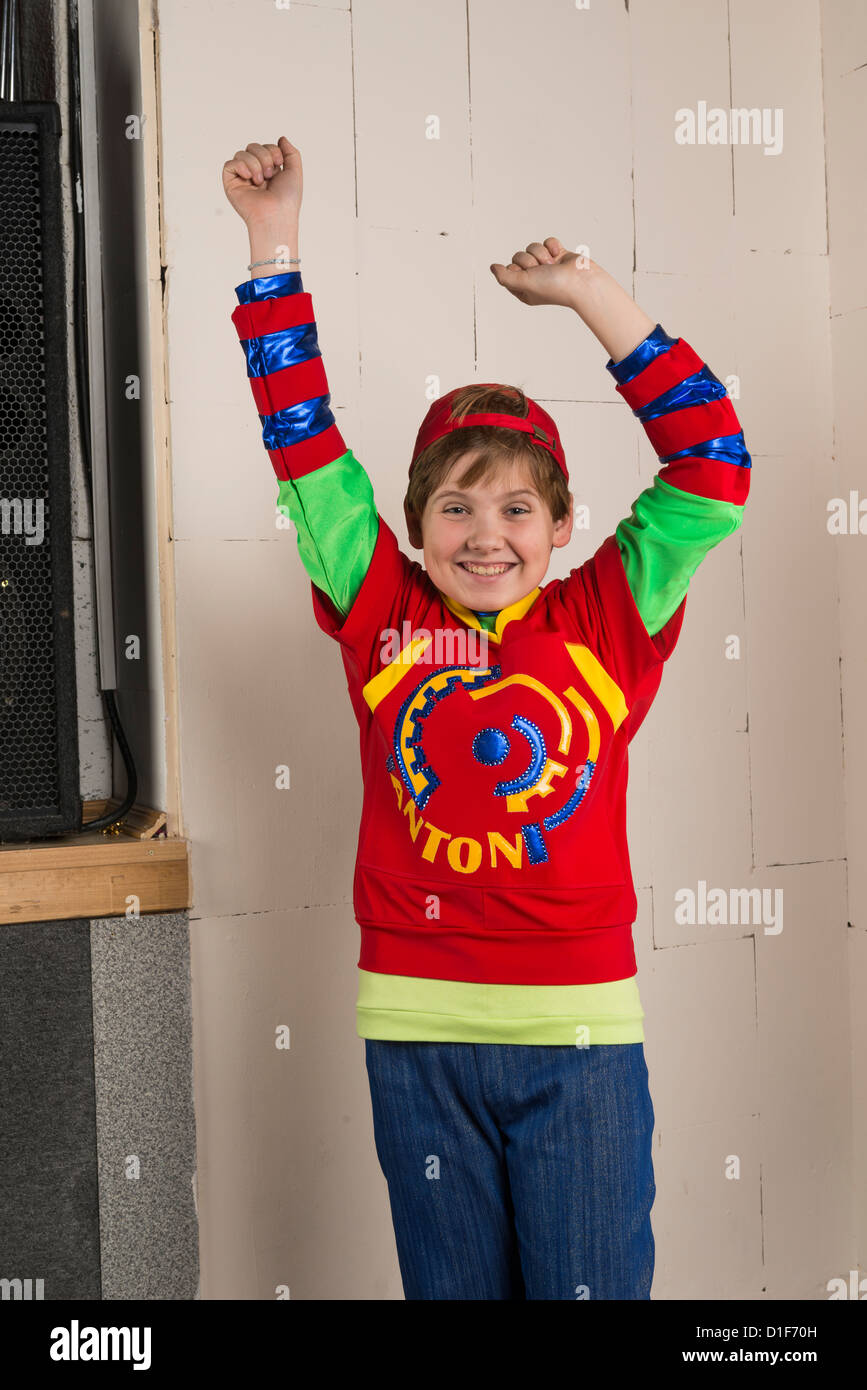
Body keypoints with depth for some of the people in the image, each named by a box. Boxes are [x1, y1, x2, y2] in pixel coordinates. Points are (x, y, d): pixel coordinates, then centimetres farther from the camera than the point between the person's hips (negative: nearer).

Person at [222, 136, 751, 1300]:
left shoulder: (605, 623, 1)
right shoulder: (384, 616, 2)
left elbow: (711, 464, -3)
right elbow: (304, 438, 3)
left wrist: (587, 292, -5)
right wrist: (274, 239, 2)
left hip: (580, 1029, -1)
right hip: (417, 1029, 1)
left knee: (591, 1285, 7)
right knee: (453, 1284, 14)